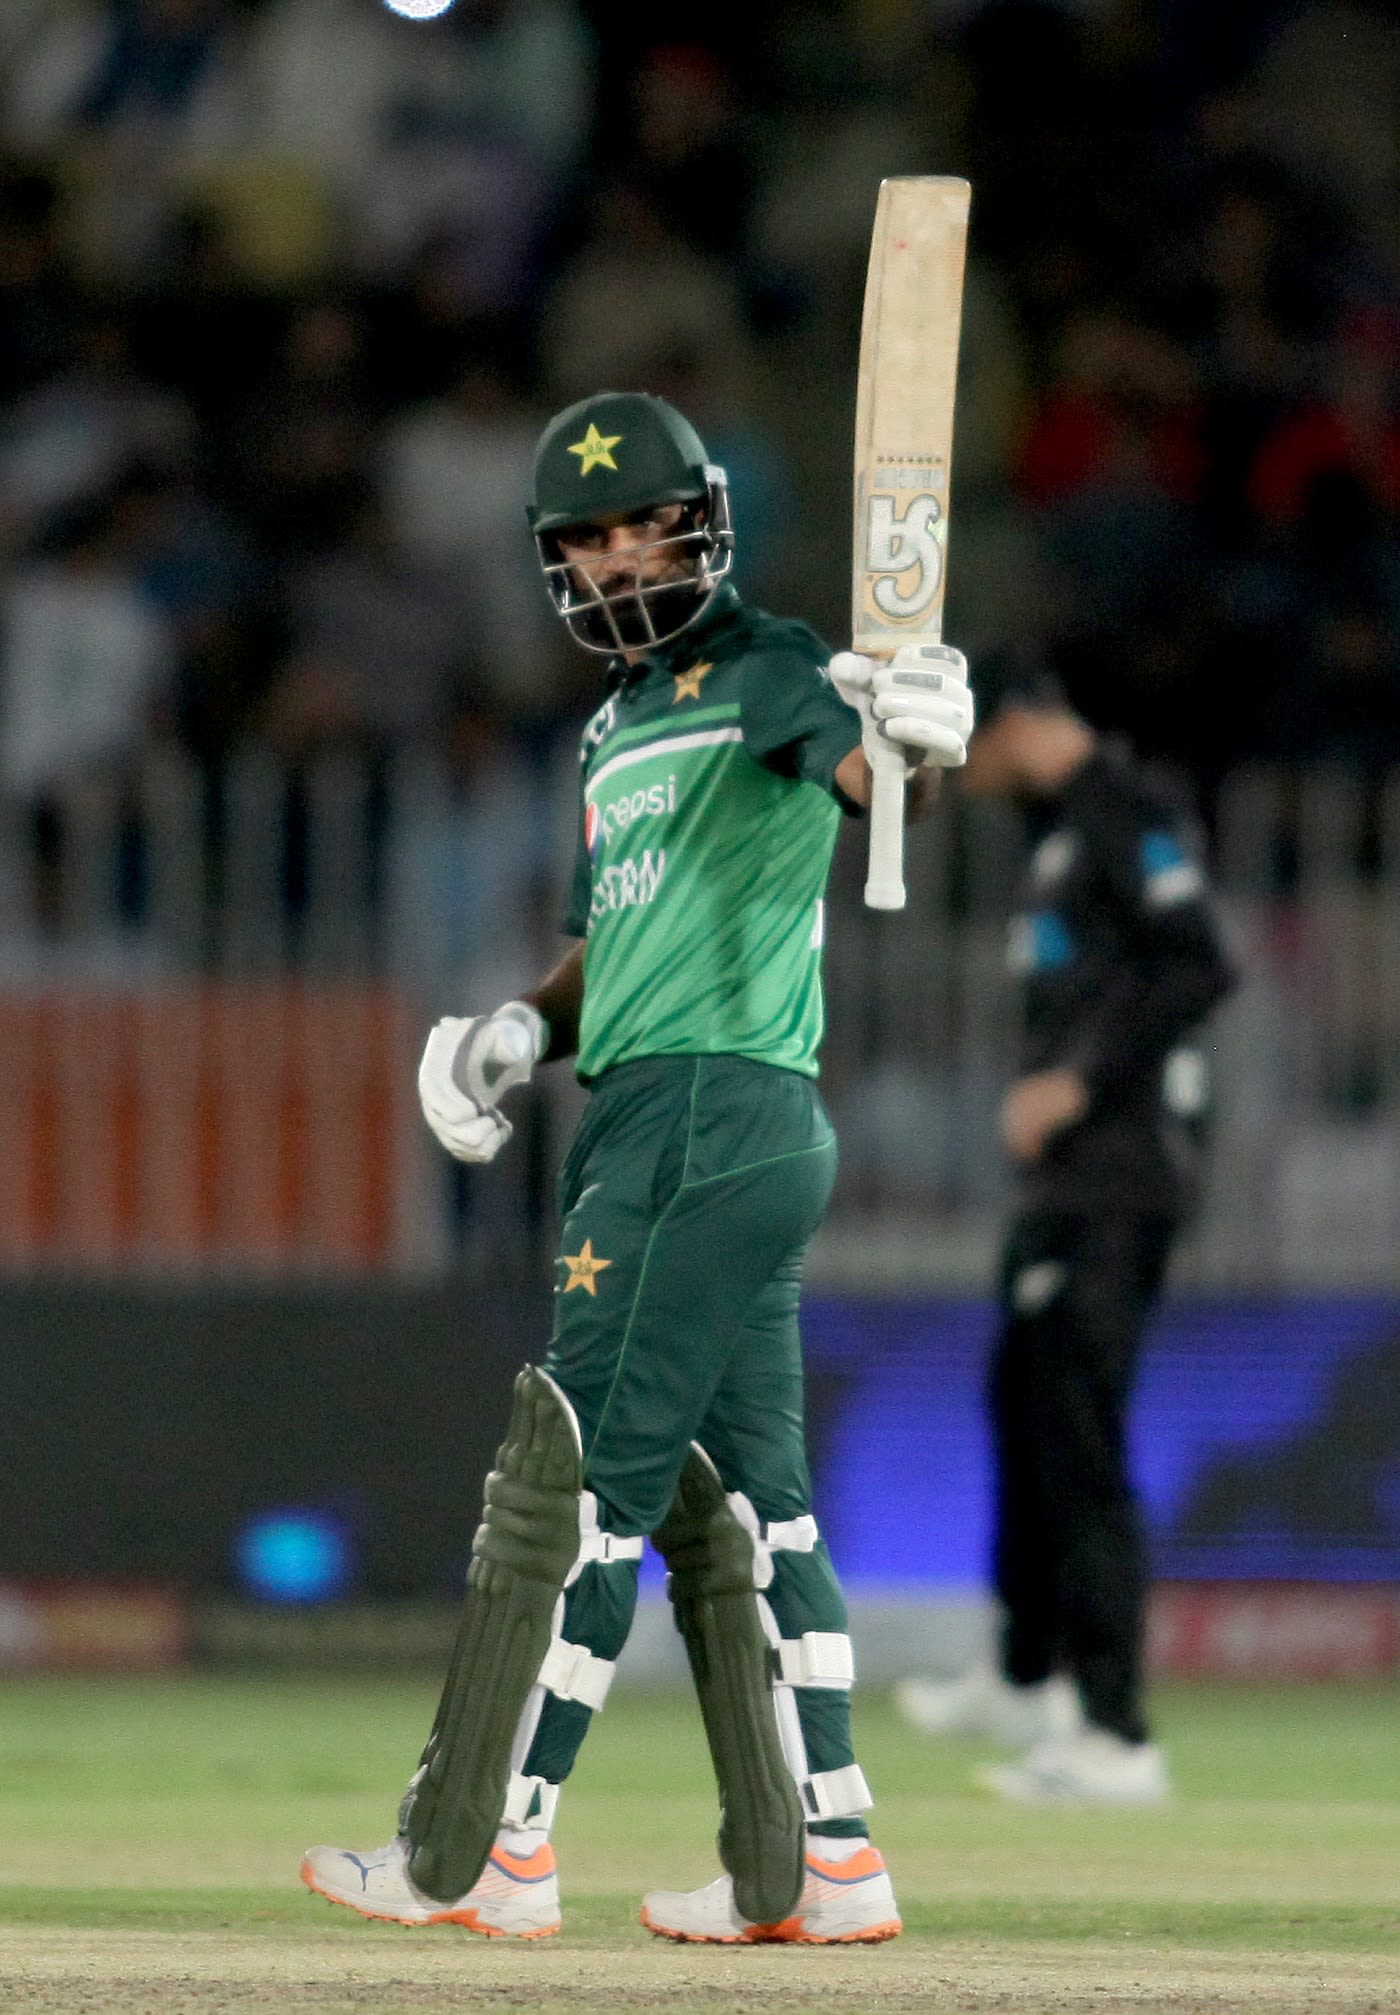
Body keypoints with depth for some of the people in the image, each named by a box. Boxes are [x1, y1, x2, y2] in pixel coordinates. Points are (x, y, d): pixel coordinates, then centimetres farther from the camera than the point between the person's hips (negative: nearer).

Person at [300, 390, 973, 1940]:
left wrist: (911, 738, -51)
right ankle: (815, 1867, 10)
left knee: (580, 1475, -8)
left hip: (717, 1110, -10)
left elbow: (857, 770, -28)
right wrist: (525, 1031, 8)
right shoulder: (618, 732, 21)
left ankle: (480, 1854, -7)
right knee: (733, 1495, 9)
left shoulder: (762, 672, -7)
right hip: (652, 1118, 10)